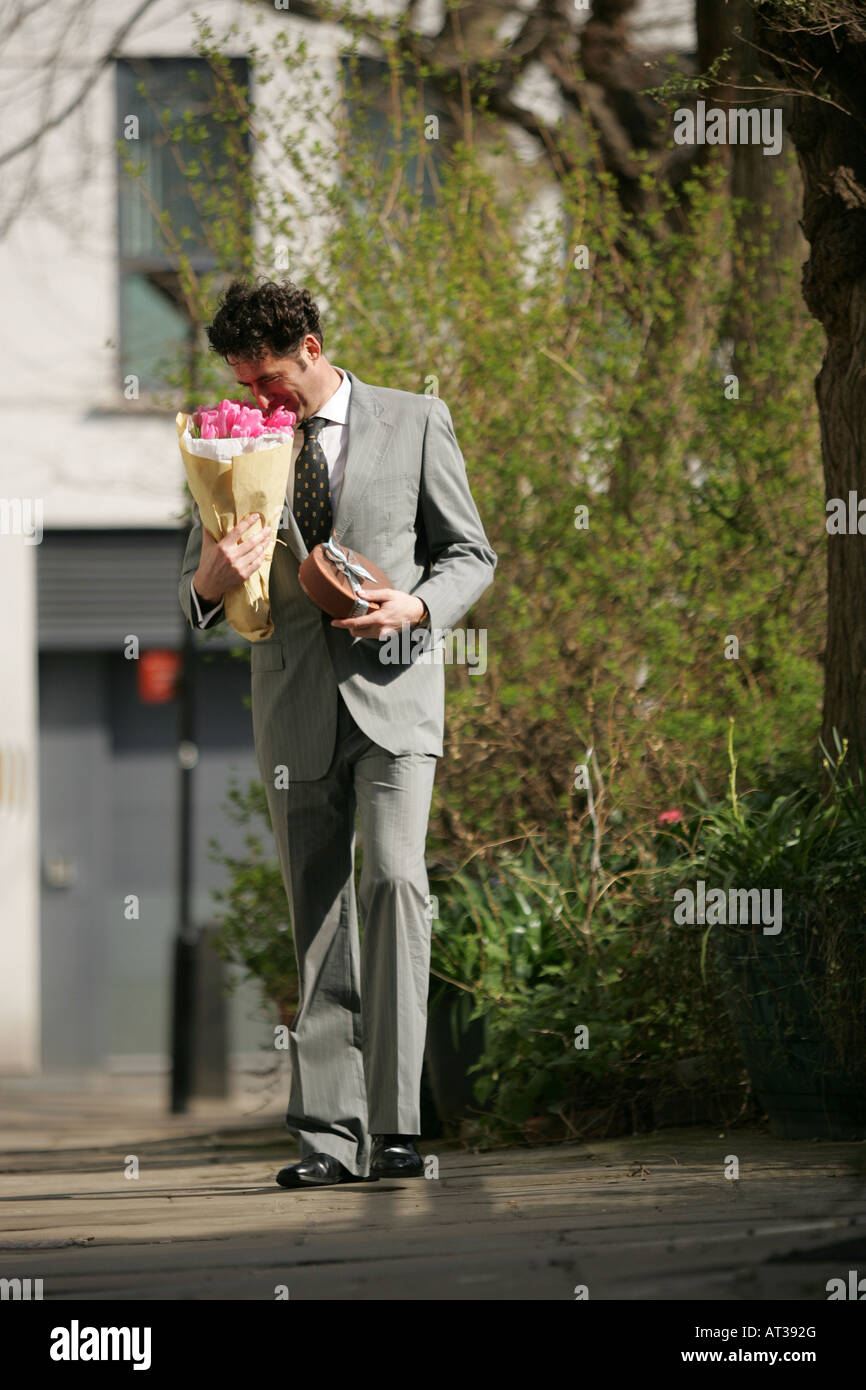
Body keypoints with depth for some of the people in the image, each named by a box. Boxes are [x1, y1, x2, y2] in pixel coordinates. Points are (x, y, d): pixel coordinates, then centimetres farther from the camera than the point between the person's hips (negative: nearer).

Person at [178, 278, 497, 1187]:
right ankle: (329, 1134, 4)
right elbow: (196, 600, 12)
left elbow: (470, 555, 9)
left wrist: (418, 607, -12)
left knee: (395, 880, -19)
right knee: (318, 918, 2)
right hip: (294, 710, 3)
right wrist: (214, 577, -13)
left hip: (392, 695, -3)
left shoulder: (413, 423, 4)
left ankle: (396, 1122, -18)